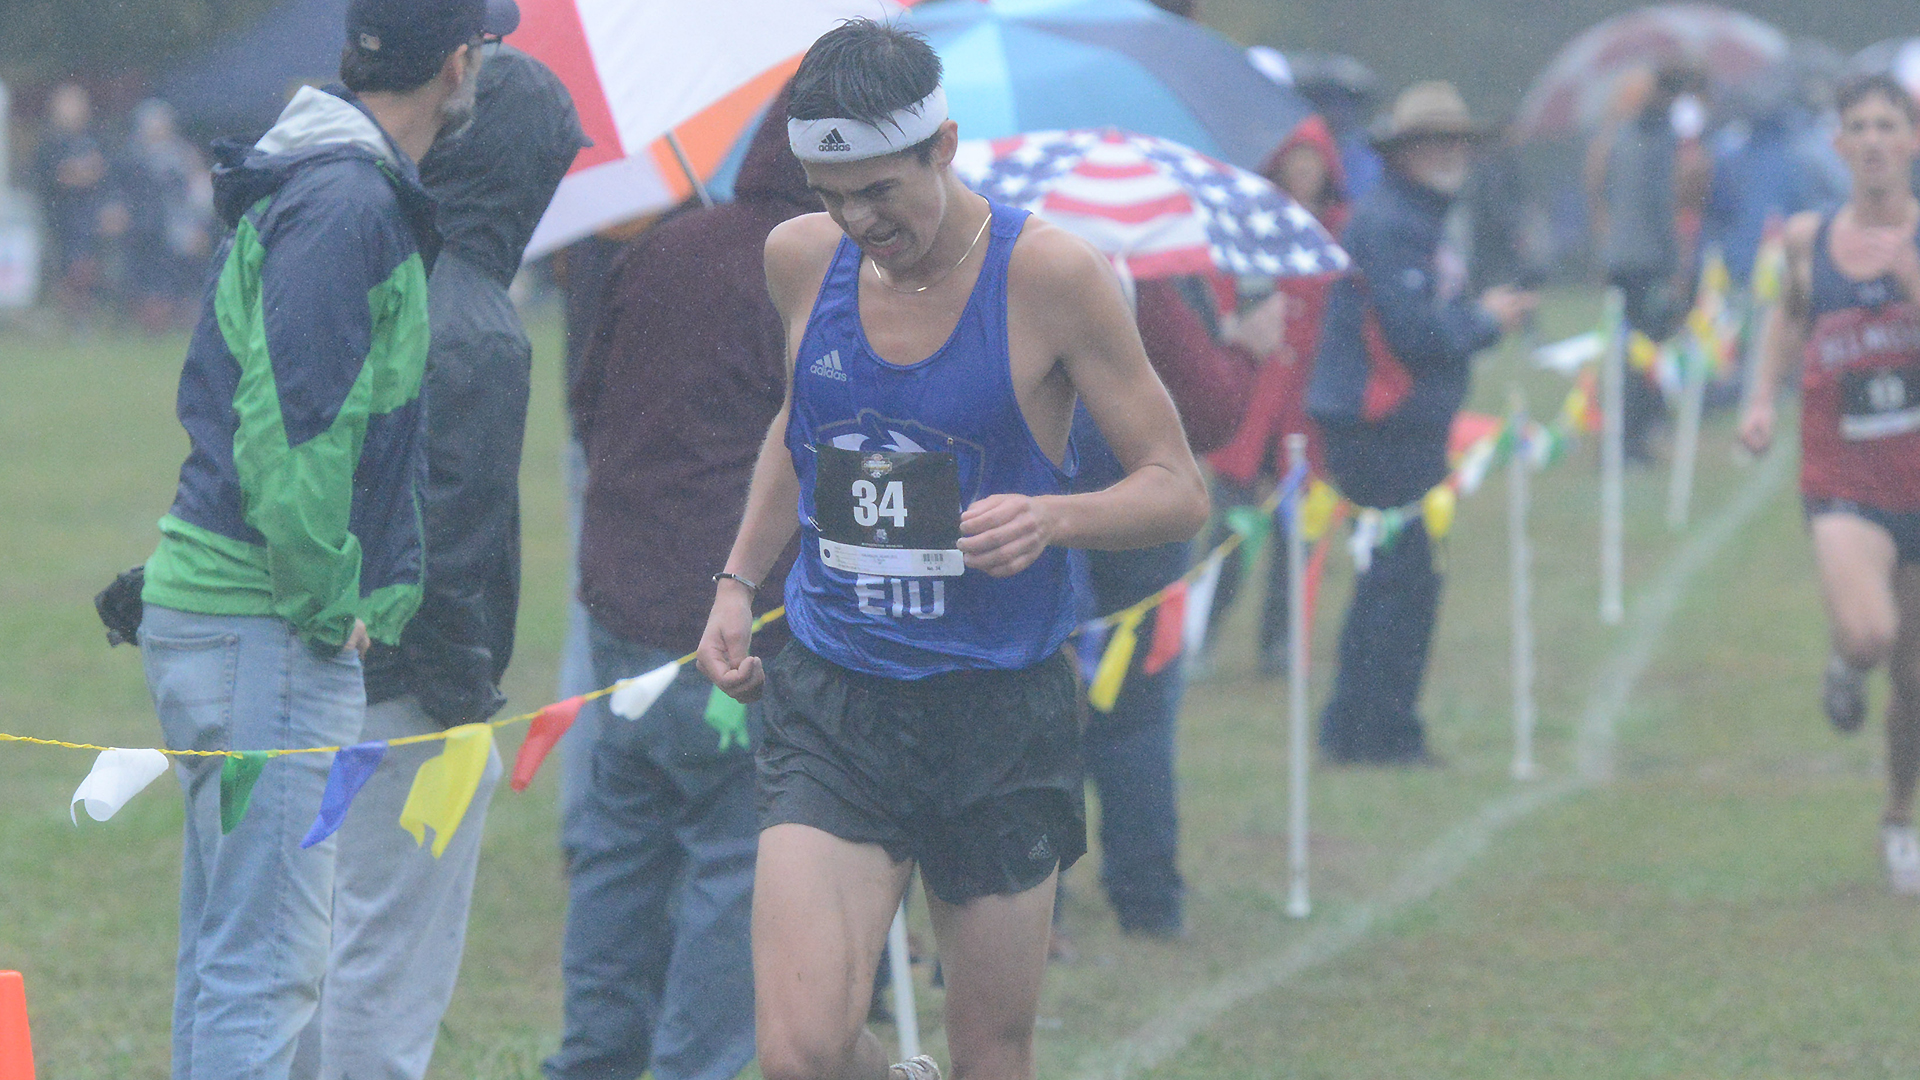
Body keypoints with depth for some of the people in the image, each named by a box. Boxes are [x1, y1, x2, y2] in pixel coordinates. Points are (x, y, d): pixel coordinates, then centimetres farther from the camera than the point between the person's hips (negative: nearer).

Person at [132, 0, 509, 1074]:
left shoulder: (332, 183, 17)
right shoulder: (348, 200, -16)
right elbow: (289, 421, -23)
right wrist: (328, 601, -15)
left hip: (214, 612, 11)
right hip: (267, 626, -11)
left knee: (228, 959, 15)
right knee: (266, 964, -11)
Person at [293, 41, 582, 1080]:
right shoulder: (478, 335, -18)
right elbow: (450, 534, -20)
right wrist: (463, 700, -13)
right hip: (400, 698, -8)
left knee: (314, 949, 17)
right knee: (390, 967, -1)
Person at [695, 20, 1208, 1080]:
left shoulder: (1049, 274, -10)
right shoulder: (800, 259, 3)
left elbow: (1178, 491, -6)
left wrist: (1052, 517, -25)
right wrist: (738, 579, 13)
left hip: (1000, 714, -2)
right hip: (831, 709, 2)